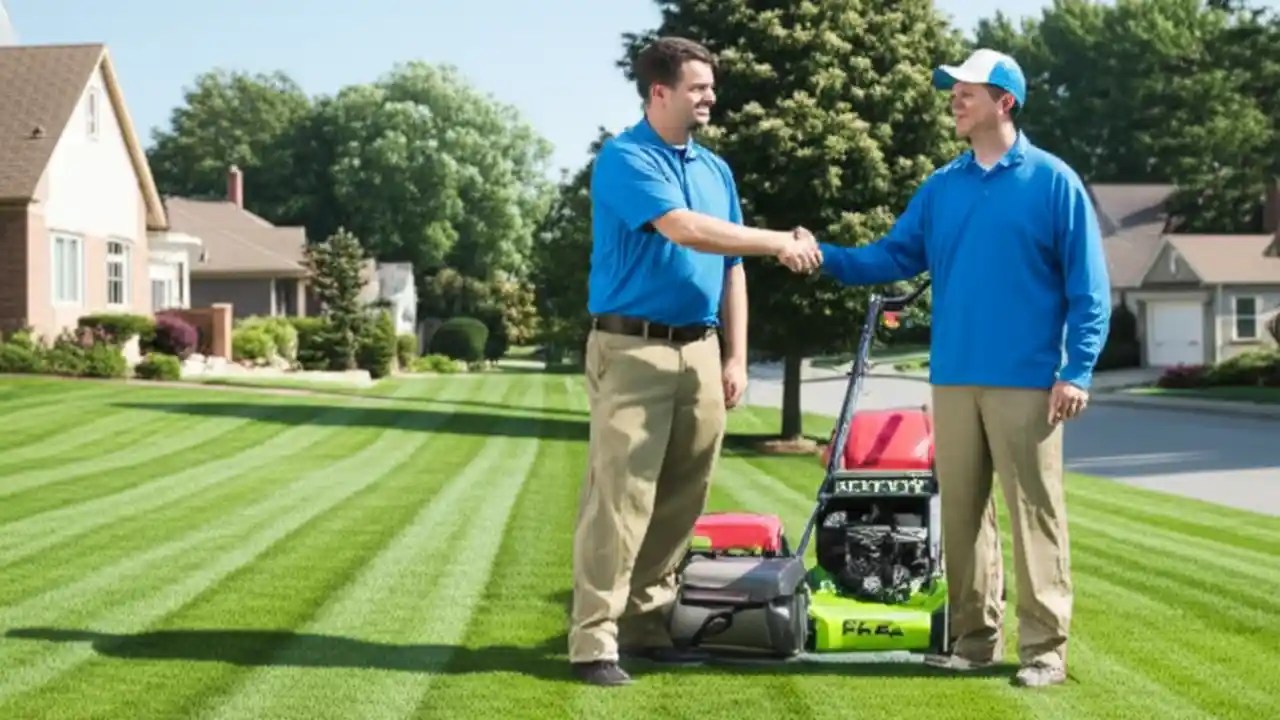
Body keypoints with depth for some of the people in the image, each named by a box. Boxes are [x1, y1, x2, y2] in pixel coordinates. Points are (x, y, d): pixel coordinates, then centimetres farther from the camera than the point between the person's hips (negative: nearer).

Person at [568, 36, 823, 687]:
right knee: (620, 497, -10)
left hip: (700, 351, 7)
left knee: (680, 501, 8)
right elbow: (683, 228, -22)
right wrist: (780, 242, -21)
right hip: (633, 348, -7)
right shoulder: (624, 158, -8)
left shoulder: (716, 168, 16)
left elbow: (730, 267, 19)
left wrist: (735, 357, 12)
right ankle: (594, 640, -7)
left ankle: (647, 625, 17)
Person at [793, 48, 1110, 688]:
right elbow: (897, 256, 7)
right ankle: (975, 636, 18)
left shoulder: (1053, 181, -1)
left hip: (1026, 381, -5)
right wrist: (828, 258, -9)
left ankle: (1045, 646, 3)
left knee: (1034, 511, -3)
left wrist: (1078, 370, -10)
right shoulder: (940, 187, 12)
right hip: (954, 377, 5)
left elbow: (1087, 286, -3)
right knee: (961, 511, 9)